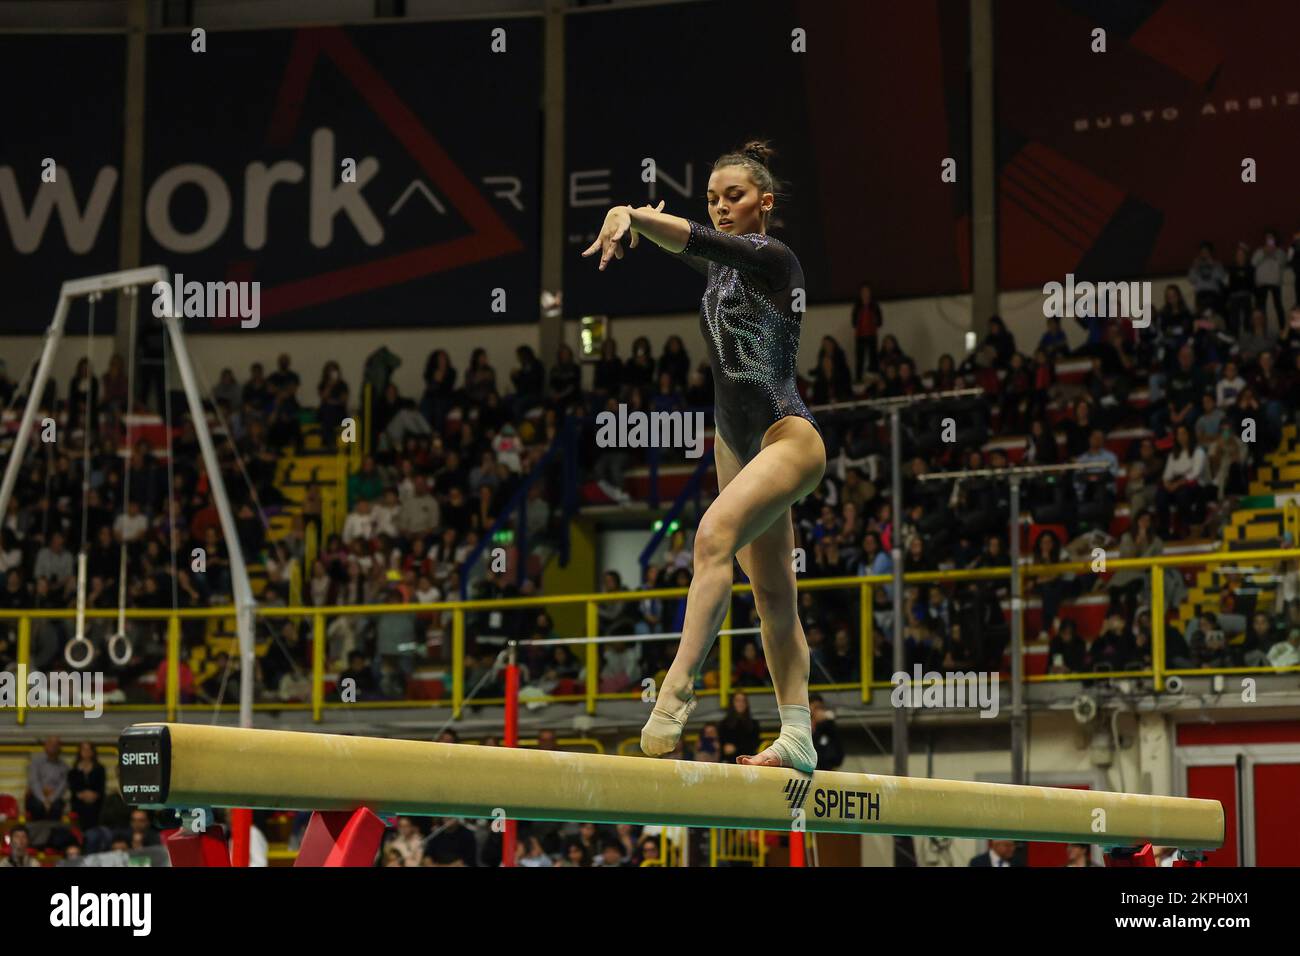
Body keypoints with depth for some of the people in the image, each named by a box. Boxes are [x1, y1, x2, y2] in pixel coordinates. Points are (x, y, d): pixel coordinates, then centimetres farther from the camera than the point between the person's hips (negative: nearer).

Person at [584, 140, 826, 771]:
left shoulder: (773, 258, -9)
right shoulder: (722, 264, 14)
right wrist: (628, 216, -15)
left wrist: (631, 215, -35)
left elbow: (701, 241, -24)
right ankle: (797, 736, 12)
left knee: (715, 534, -31)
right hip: (737, 443, 9)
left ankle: (678, 688, -41)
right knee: (771, 594, 9)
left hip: (787, 437, -9)